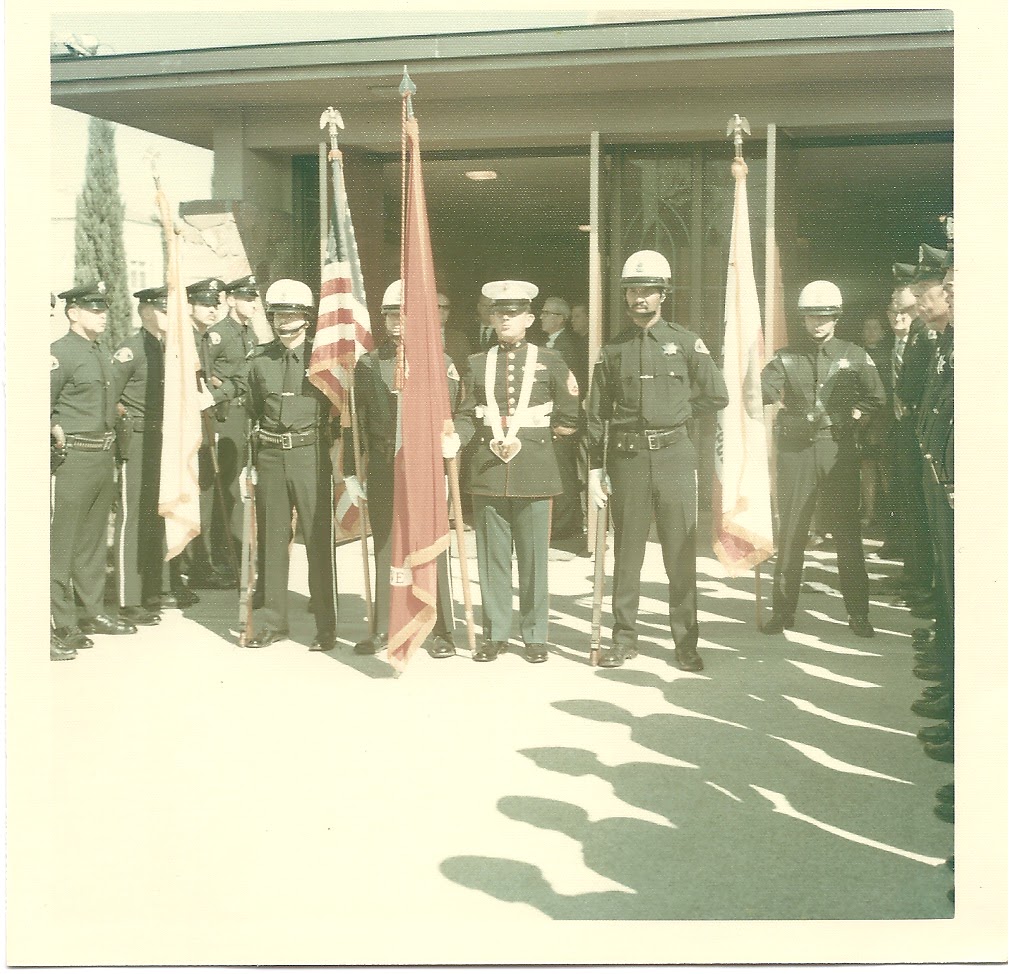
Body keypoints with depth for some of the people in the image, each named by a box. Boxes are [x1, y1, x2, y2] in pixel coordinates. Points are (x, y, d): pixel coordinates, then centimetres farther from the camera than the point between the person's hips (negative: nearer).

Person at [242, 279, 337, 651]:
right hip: (270, 456, 4)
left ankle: (326, 626, 5)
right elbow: (249, 412, 15)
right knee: (273, 539, 9)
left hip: (311, 456, -3)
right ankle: (273, 620, 20)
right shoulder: (260, 360, 9)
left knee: (318, 539, -3)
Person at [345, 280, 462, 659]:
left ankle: (441, 631, 12)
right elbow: (356, 422, 9)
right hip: (382, 473, 2)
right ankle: (384, 628, 19)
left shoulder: (441, 363, 2)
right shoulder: (369, 364, 8)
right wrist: (350, 472, 6)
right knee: (385, 549, 9)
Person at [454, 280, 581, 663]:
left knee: (534, 556, 2)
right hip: (488, 470, 2)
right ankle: (495, 634, 15)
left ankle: (534, 635, 13)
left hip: (534, 471, -2)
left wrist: (534, 433, 10)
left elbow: (568, 418, 9)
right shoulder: (477, 363, 11)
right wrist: (453, 440, -12)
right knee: (492, 555, 6)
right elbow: (467, 416, 5)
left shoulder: (549, 362, 6)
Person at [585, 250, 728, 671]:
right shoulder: (612, 349, 9)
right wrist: (595, 469, 4)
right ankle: (624, 638, 17)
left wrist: (675, 410, 5)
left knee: (681, 554, 1)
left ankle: (686, 643, 10)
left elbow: (717, 397, 4)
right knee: (626, 553, 7)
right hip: (626, 459, 2)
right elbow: (596, 414, 8)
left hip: (673, 454, -1)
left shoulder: (686, 342, 4)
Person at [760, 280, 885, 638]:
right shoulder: (786, 357, 7)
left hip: (838, 450, -1)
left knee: (847, 533, 2)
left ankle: (858, 612, 11)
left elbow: (876, 397, 8)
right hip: (795, 450, 1)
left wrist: (848, 418, 0)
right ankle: (783, 610, 12)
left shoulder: (854, 356, 6)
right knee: (790, 532, 4)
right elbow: (763, 392, -7)